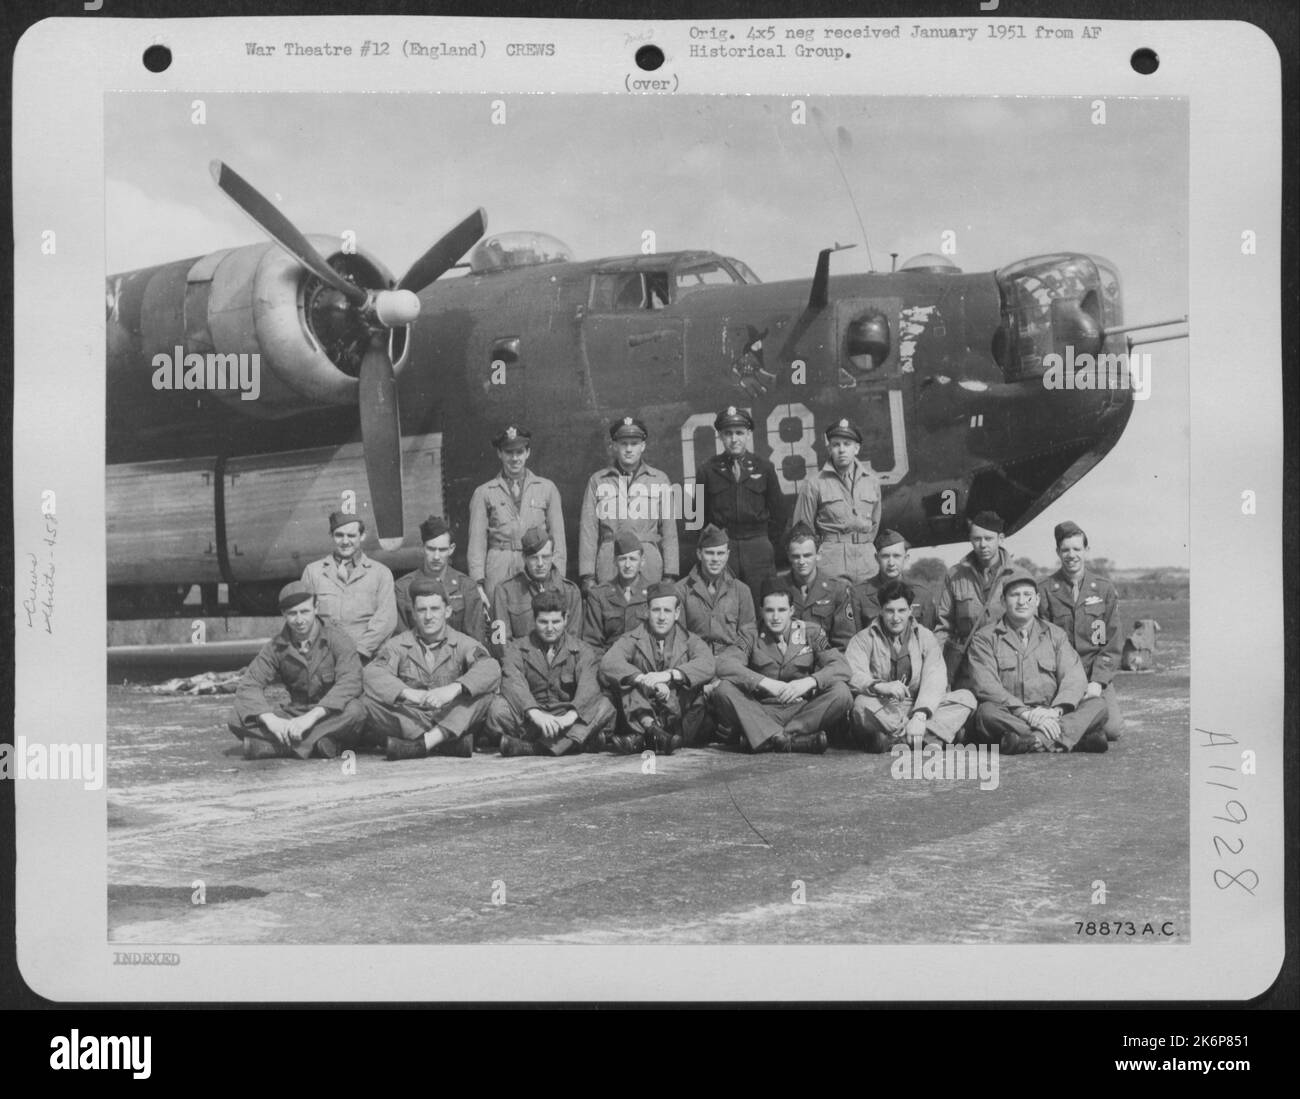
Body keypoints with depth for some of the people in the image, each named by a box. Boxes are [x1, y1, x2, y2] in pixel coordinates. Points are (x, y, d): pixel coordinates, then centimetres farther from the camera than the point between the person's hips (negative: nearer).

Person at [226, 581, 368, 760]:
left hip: (333, 718, -3)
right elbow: (248, 686, -6)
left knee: (355, 710, -37)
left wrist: (311, 717, -33)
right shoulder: (276, 647, 2)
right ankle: (315, 743, -31)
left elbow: (349, 684, -22)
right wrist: (271, 720, -26)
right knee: (237, 719, -19)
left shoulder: (337, 639, -7)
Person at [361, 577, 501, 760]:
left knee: (486, 693, -24)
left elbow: (490, 669, -14)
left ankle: (426, 741, -31)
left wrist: (454, 688, -33)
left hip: (454, 721, 0)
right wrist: (408, 693, -29)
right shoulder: (399, 645, 8)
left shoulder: (463, 643, 6)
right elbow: (372, 673, -11)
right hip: (409, 720, 0)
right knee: (370, 704, -26)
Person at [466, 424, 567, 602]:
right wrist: (479, 585, -4)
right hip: (499, 572, 0)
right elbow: (476, 543, 6)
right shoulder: (484, 493, 9)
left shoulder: (547, 488, 11)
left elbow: (558, 539, 10)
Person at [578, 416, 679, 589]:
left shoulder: (659, 479, 11)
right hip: (608, 572, 0)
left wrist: (669, 575, 1)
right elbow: (588, 531, 6)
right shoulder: (597, 481, 10)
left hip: (650, 570, 0)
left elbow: (669, 531, 8)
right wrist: (587, 577, -1)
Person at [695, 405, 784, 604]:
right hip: (720, 548, -1)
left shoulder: (764, 467, 7)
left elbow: (778, 510, 13)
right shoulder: (707, 469, 4)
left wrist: (767, 540, 8)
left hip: (759, 548, 1)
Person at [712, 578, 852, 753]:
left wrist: (808, 682, -25)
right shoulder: (751, 635, 7)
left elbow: (841, 668, -5)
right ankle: (795, 740, -38)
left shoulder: (811, 632, 9)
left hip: (802, 711, 1)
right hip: (762, 713, 0)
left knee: (841, 693, -24)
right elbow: (724, 665, -12)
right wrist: (766, 683, -27)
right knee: (724, 690, -26)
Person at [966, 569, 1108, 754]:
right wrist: (1025, 713, -23)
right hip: (1009, 715, -3)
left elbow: (1074, 678, 2)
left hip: (1051, 716, 3)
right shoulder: (985, 638, 7)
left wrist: (1055, 711, -19)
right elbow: (986, 685, -8)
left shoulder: (1055, 634, 17)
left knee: (1097, 705, -19)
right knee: (986, 711, -35)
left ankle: (1038, 740, -43)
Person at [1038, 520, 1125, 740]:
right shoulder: (1045, 591, 3)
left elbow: (1113, 642, 4)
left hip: (1097, 676, 1)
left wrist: (1098, 681, -9)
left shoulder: (1104, 589, 6)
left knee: (1113, 728, -21)